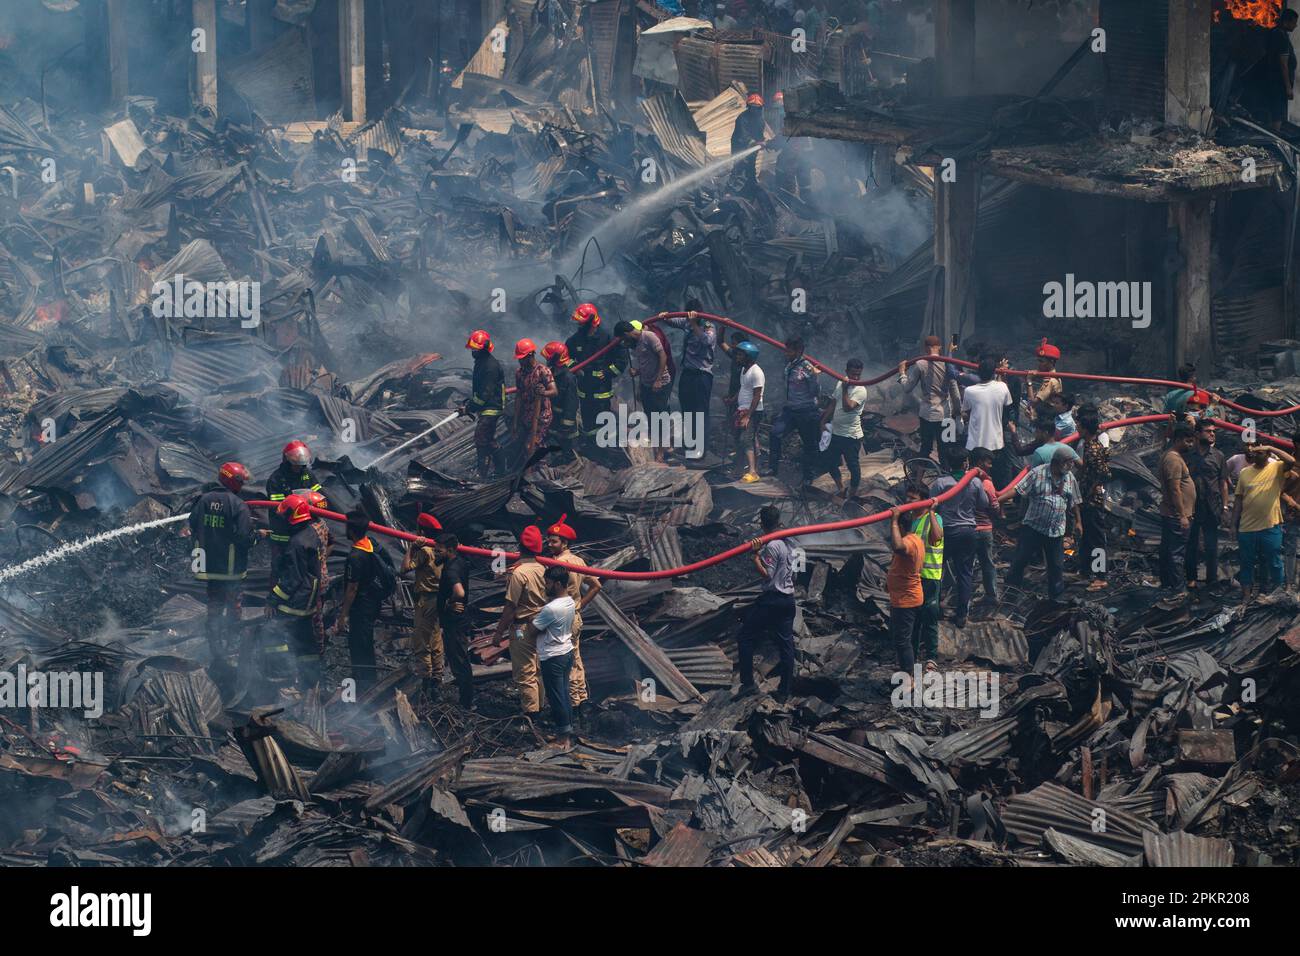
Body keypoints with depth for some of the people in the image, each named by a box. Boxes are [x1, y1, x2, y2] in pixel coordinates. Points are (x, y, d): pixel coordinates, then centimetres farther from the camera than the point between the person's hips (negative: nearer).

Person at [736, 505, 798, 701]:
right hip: (789, 600, 8)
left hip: (771, 600, -8)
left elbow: (767, 574, -21)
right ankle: (784, 692, 11)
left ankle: (748, 683, -1)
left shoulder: (771, 546, -16)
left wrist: (756, 555, -22)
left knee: (746, 636, 3)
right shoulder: (787, 544, 11)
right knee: (786, 643, 8)